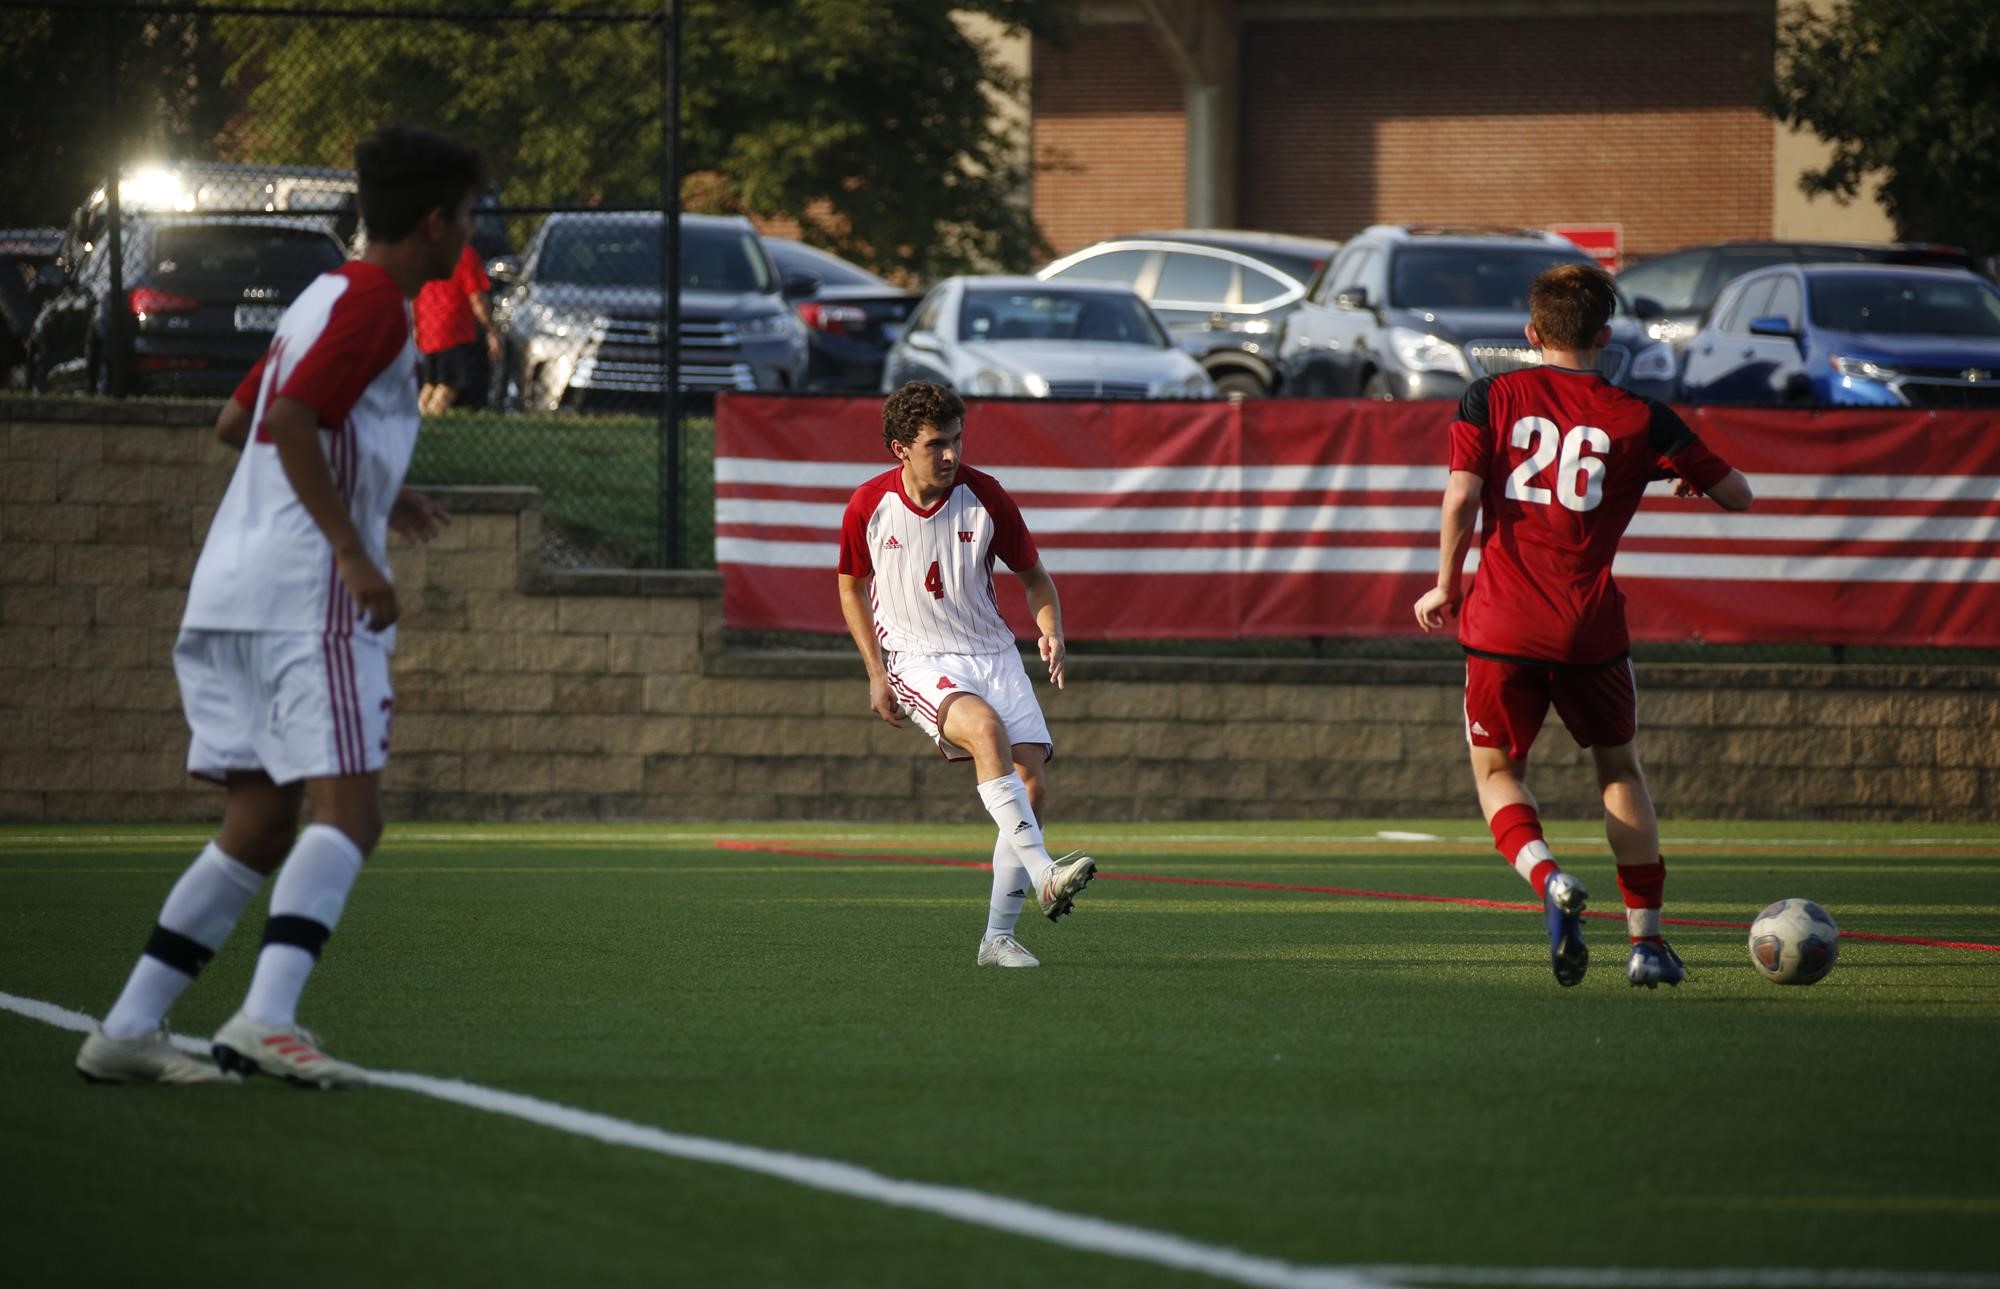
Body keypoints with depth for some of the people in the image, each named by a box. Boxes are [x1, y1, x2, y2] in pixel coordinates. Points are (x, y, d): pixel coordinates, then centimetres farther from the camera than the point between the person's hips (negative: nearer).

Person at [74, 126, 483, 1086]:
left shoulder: (328, 296, 20)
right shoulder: (375, 305, -8)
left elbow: (239, 422, 29)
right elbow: (290, 418, -20)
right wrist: (353, 549, -21)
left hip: (231, 595, 10)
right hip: (307, 596, -10)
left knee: (259, 828, 9)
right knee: (347, 815, -14)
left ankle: (127, 1031, 6)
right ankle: (265, 1020, -29)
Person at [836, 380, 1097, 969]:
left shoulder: (985, 496, -3)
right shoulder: (869, 506, -6)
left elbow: (1034, 574, 10)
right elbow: (852, 587, 11)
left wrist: (1051, 633, -10)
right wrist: (876, 672, 3)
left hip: (992, 652, 3)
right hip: (917, 660, -3)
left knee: (1031, 781, -10)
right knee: (985, 726, -34)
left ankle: (998, 937, 0)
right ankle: (1042, 874, -42)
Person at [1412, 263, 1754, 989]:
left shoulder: (1491, 399, 2)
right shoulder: (1638, 419, 3)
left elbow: (1461, 498, -10)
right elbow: (1737, 495, 8)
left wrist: (1446, 586, 4)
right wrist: (1691, 481, 30)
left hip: (1500, 627, -1)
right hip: (1590, 630, 1)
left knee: (1496, 772, 15)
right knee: (1619, 768, 21)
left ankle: (1548, 880, -16)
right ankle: (1646, 941, 16)